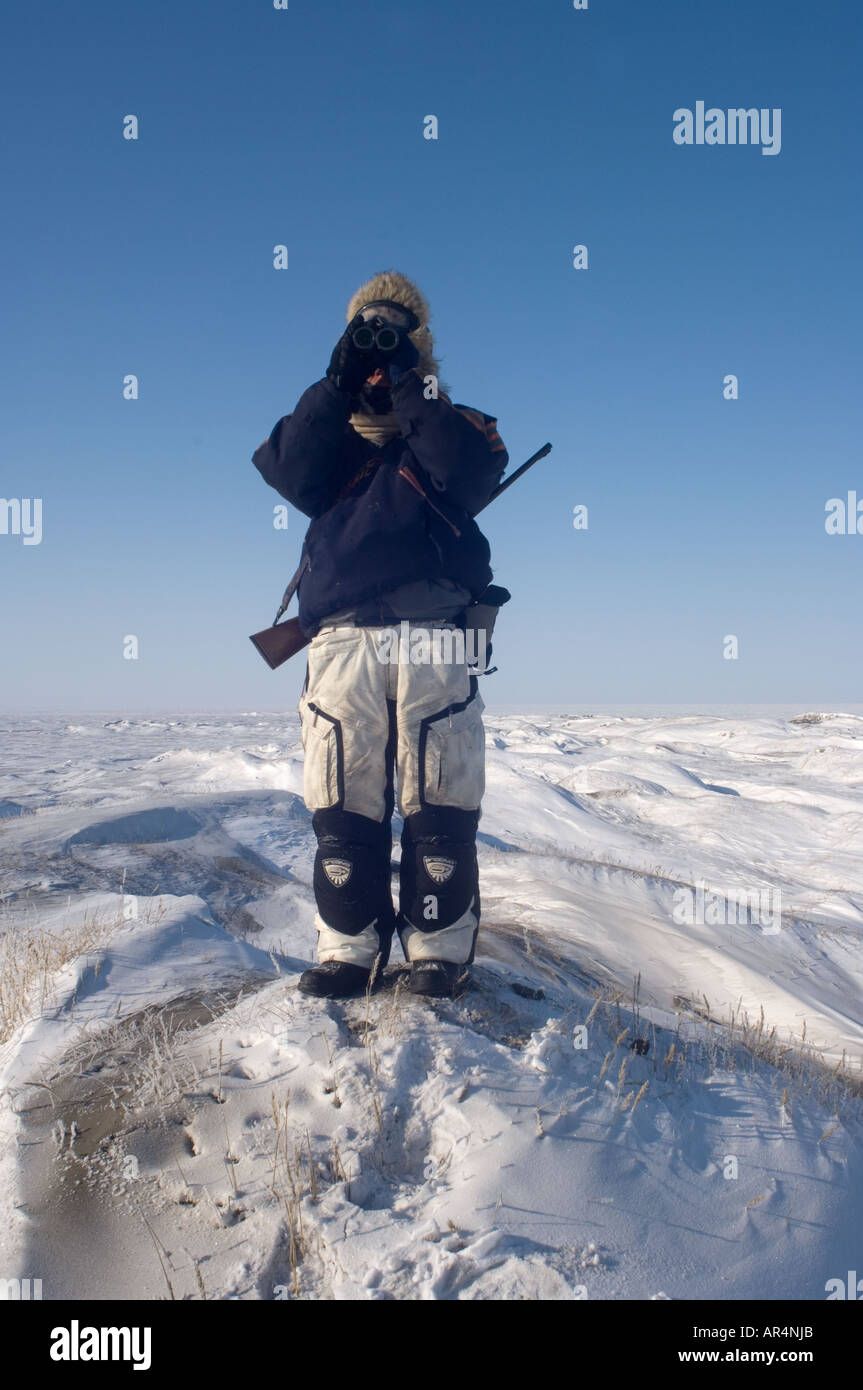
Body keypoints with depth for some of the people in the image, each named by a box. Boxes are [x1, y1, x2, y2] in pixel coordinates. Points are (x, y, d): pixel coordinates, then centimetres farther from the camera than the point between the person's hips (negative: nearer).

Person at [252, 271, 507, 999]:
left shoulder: (457, 424, 19)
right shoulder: (330, 425, 24)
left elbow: (470, 474, -5)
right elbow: (290, 473, 2)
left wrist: (411, 385, -4)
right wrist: (339, 382, -2)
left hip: (434, 635, -1)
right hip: (341, 639, 2)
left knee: (440, 807, -4)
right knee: (342, 805, -2)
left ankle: (440, 950, 4)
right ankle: (347, 950, 6)